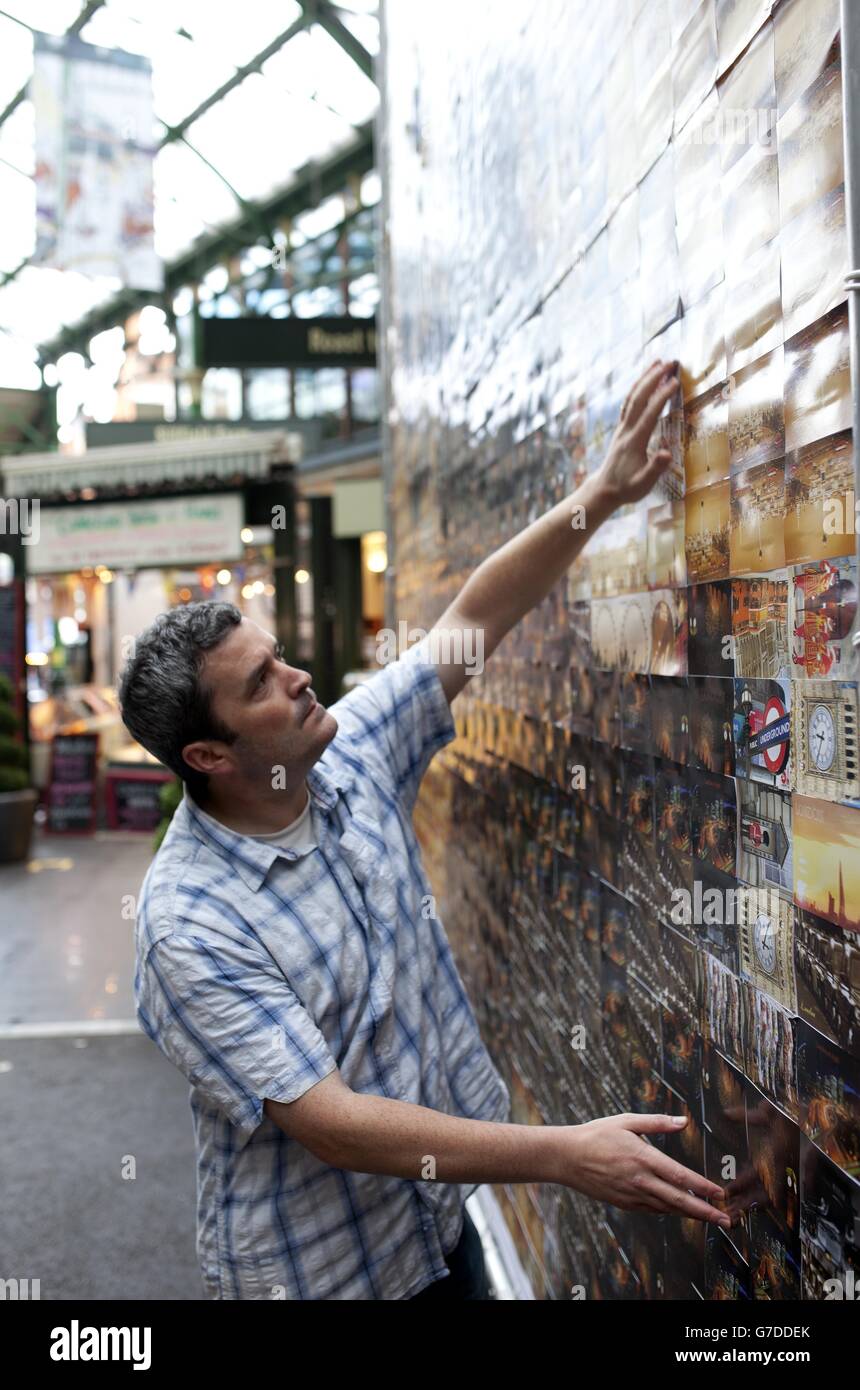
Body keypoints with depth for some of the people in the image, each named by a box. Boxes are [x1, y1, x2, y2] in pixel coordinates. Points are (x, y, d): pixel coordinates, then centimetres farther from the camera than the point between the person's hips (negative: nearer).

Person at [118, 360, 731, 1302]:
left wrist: (598, 497, -15)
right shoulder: (189, 926, -27)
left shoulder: (351, 756, -8)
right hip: (314, 1271, -6)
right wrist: (564, 1155, -31)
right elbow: (328, 1122, -29)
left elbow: (471, 622, -6)